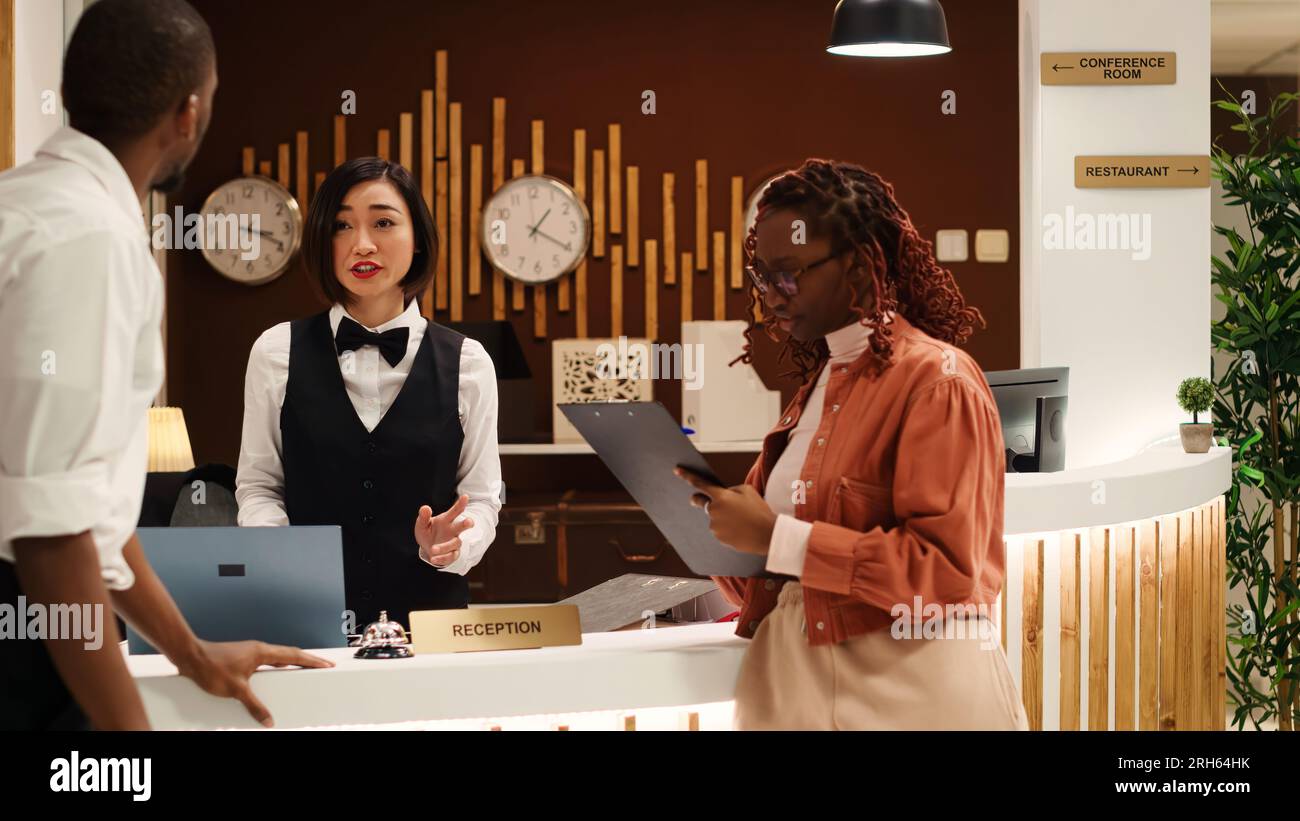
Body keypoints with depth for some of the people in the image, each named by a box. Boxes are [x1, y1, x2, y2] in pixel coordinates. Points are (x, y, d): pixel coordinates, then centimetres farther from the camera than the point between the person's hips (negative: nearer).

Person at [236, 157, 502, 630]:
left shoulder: (467, 363, 6)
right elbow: (258, 486, 11)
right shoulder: (276, 353, 7)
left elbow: (481, 497, 9)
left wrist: (446, 546, -11)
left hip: (429, 611, 0)